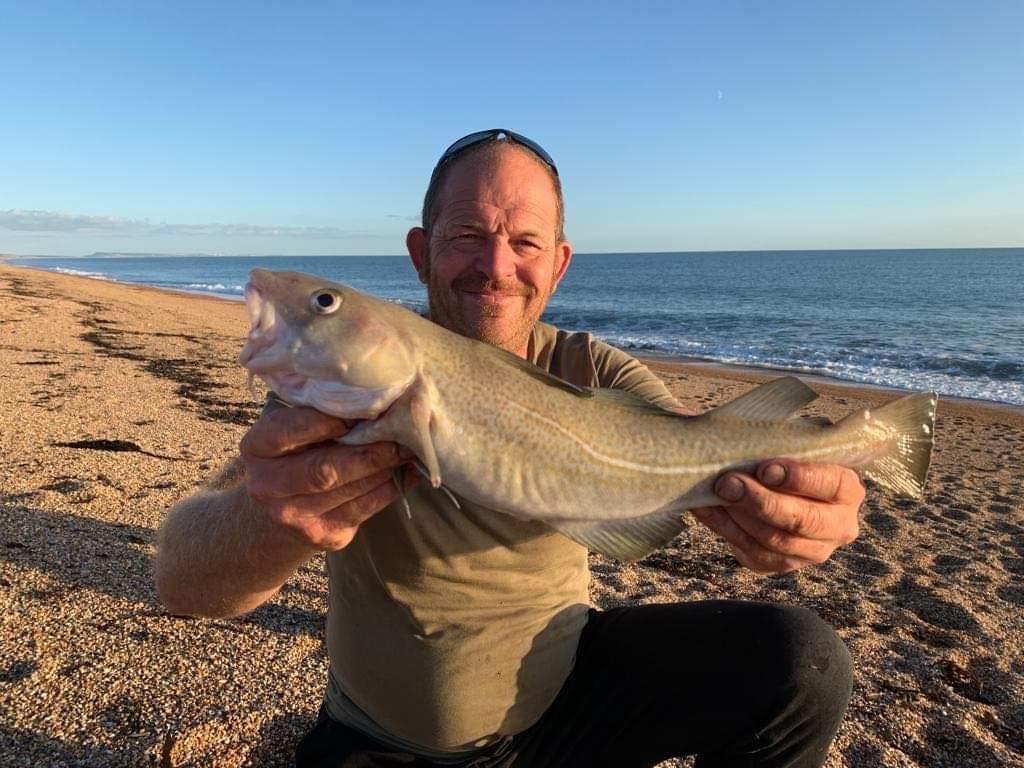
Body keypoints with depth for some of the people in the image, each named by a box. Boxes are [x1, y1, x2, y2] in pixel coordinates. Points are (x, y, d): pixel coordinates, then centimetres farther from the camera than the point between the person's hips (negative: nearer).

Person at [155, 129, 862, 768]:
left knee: (801, 662, -14)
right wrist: (269, 521, -50)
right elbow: (182, 579, -27)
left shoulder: (590, 376, -9)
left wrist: (786, 502, -48)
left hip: (566, 688, 1)